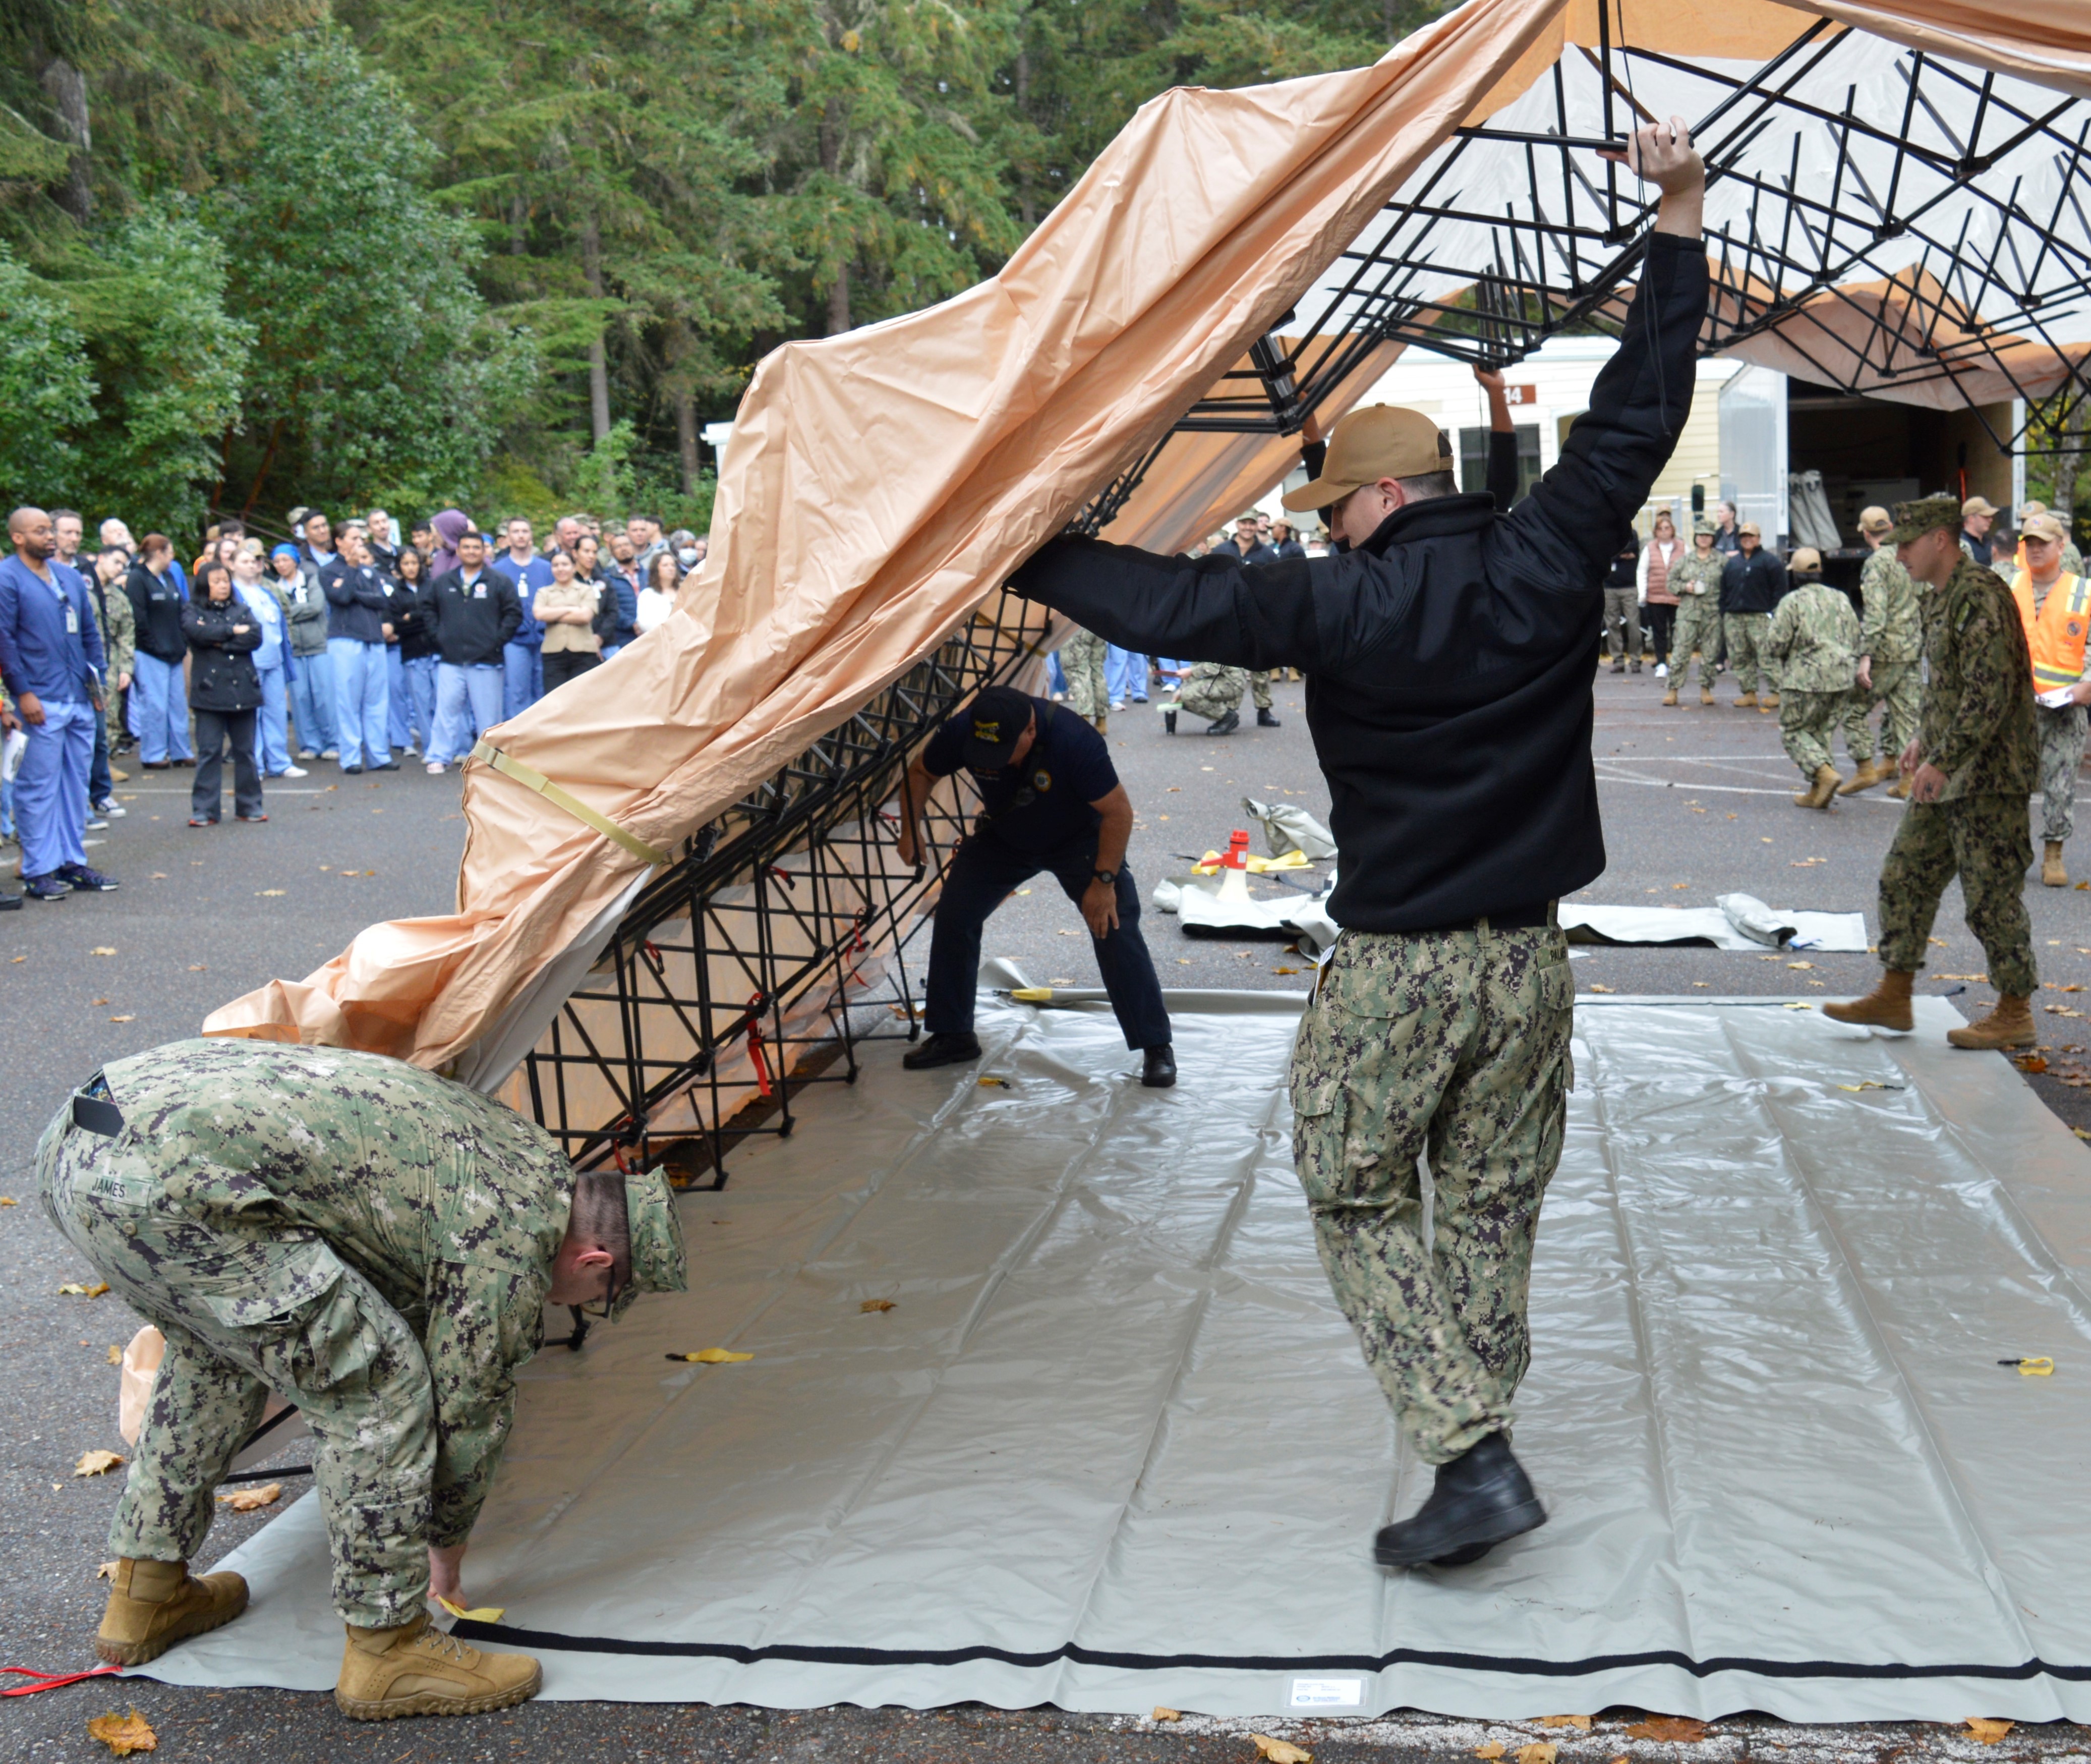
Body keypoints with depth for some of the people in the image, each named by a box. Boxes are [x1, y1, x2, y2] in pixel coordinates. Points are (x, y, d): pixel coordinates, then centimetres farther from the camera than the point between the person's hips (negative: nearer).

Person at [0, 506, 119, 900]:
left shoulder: (70, 577, 15)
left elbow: (90, 632, 20)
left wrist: (97, 676, 11)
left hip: (79, 699, 7)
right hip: (40, 701, -7)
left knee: (76, 782, 11)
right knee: (38, 786, -2)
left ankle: (73, 862, 19)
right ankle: (38, 871, 3)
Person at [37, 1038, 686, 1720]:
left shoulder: (517, 1149, 24)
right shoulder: (511, 1235, -3)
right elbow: (466, 1409, 8)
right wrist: (447, 1561, 27)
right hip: (164, 1182, -10)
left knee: (221, 1351, 32)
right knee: (379, 1384, -3)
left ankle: (146, 1593, 40)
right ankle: (387, 1649, 9)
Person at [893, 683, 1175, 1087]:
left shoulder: (1073, 740, -38)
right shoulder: (961, 732, -27)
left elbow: (1118, 811, -29)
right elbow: (920, 772, -5)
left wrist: (1103, 881, -29)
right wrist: (911, 829, -19)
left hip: (1079, 840, -4)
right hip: (1004, 838, 4)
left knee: (1115, 929, -16)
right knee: (953, 916, -6)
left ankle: (1156, 1048, -6)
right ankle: (952, 1036, 9)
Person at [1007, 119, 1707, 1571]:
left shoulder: (1345, 608, -14)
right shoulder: (1546, 566, -3)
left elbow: (1172, 600, -12)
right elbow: (1639, 411, 5)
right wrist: (1680, 216, 13)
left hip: (1393, 970, -4)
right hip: (1529, 961, 5)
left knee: (1359, 1203, 9)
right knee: (1493, 1212, 14)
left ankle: (1473, 1456, -2)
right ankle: (1478, 1454, 21)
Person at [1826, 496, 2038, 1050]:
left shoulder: (1981, 598, -18)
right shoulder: (1945, 598, 14)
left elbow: (1991, 693, -24)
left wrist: (1942, 760, -24)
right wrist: (1926, 739, 18)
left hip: (1989, 776, -10)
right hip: (1948, 775, 10)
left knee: (1992, 894, -2)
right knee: (1906, 878, 11)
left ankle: (2015, 1015, 9)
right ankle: (1893, 998, 19)